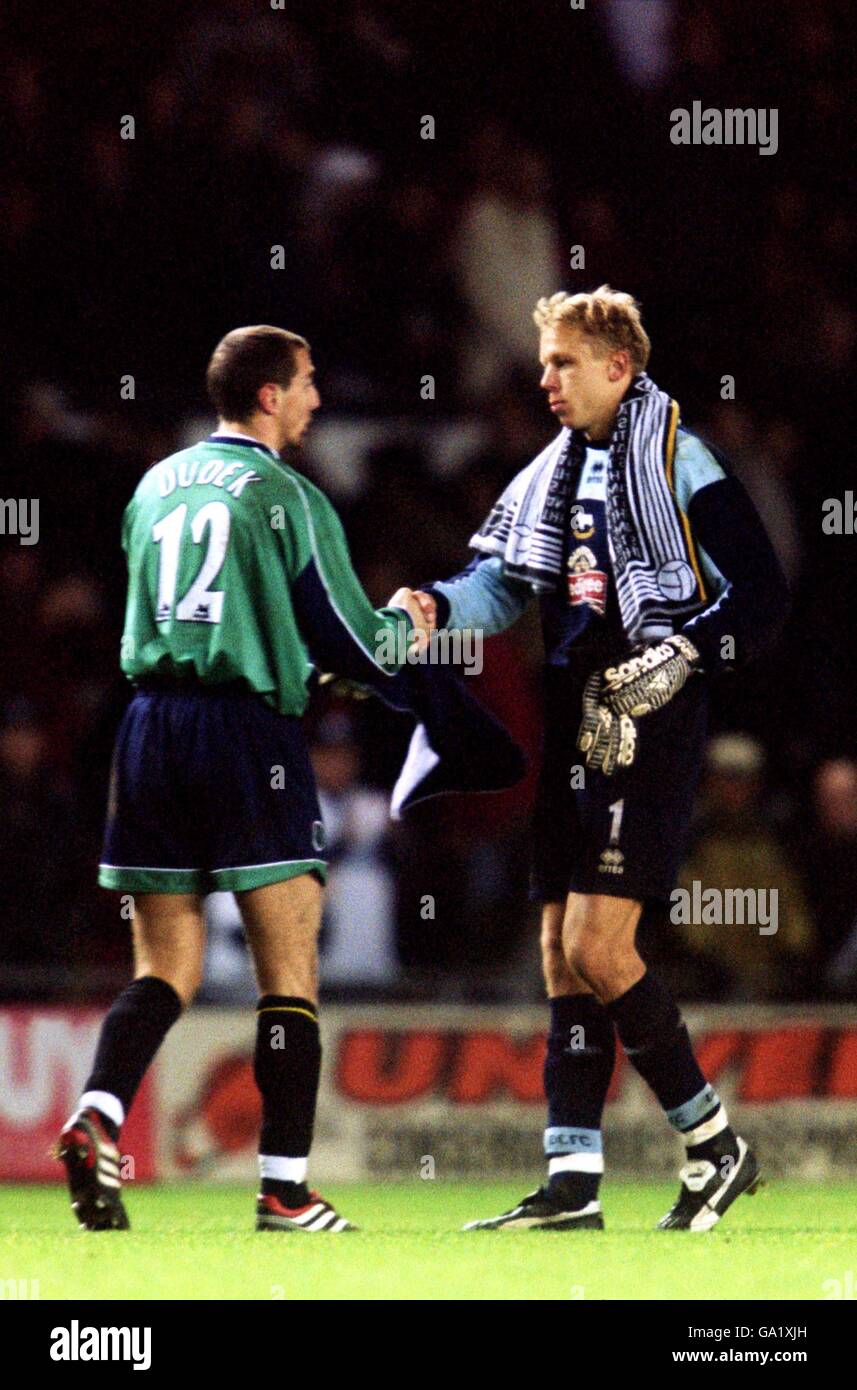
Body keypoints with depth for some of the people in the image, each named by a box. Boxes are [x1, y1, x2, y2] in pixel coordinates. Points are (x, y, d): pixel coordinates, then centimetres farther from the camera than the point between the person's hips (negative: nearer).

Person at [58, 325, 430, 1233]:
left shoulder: (156, 487, 14)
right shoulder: (286, 499, -4)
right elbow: (359, 647, -2)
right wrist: (406, 623, 21)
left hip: (151, 725, 6)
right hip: (248, 732, -6)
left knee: (165, 971, 9)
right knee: (288, 971, 0)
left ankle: (98, 1115, -16)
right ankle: (284, 1189, -3)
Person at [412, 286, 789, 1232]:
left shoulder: (675, 458, -6)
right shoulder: (555, 472, 17)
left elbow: (762, 592, -9)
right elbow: (502, 581, 14)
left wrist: (685, 654, -20)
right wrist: (437, 607, -6)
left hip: (648, 729, -8)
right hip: (575, 730, 8)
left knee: (597, 946, -14)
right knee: (562, 958, 5)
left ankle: (715, 1144, -1)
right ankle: (572, 1186, 6)